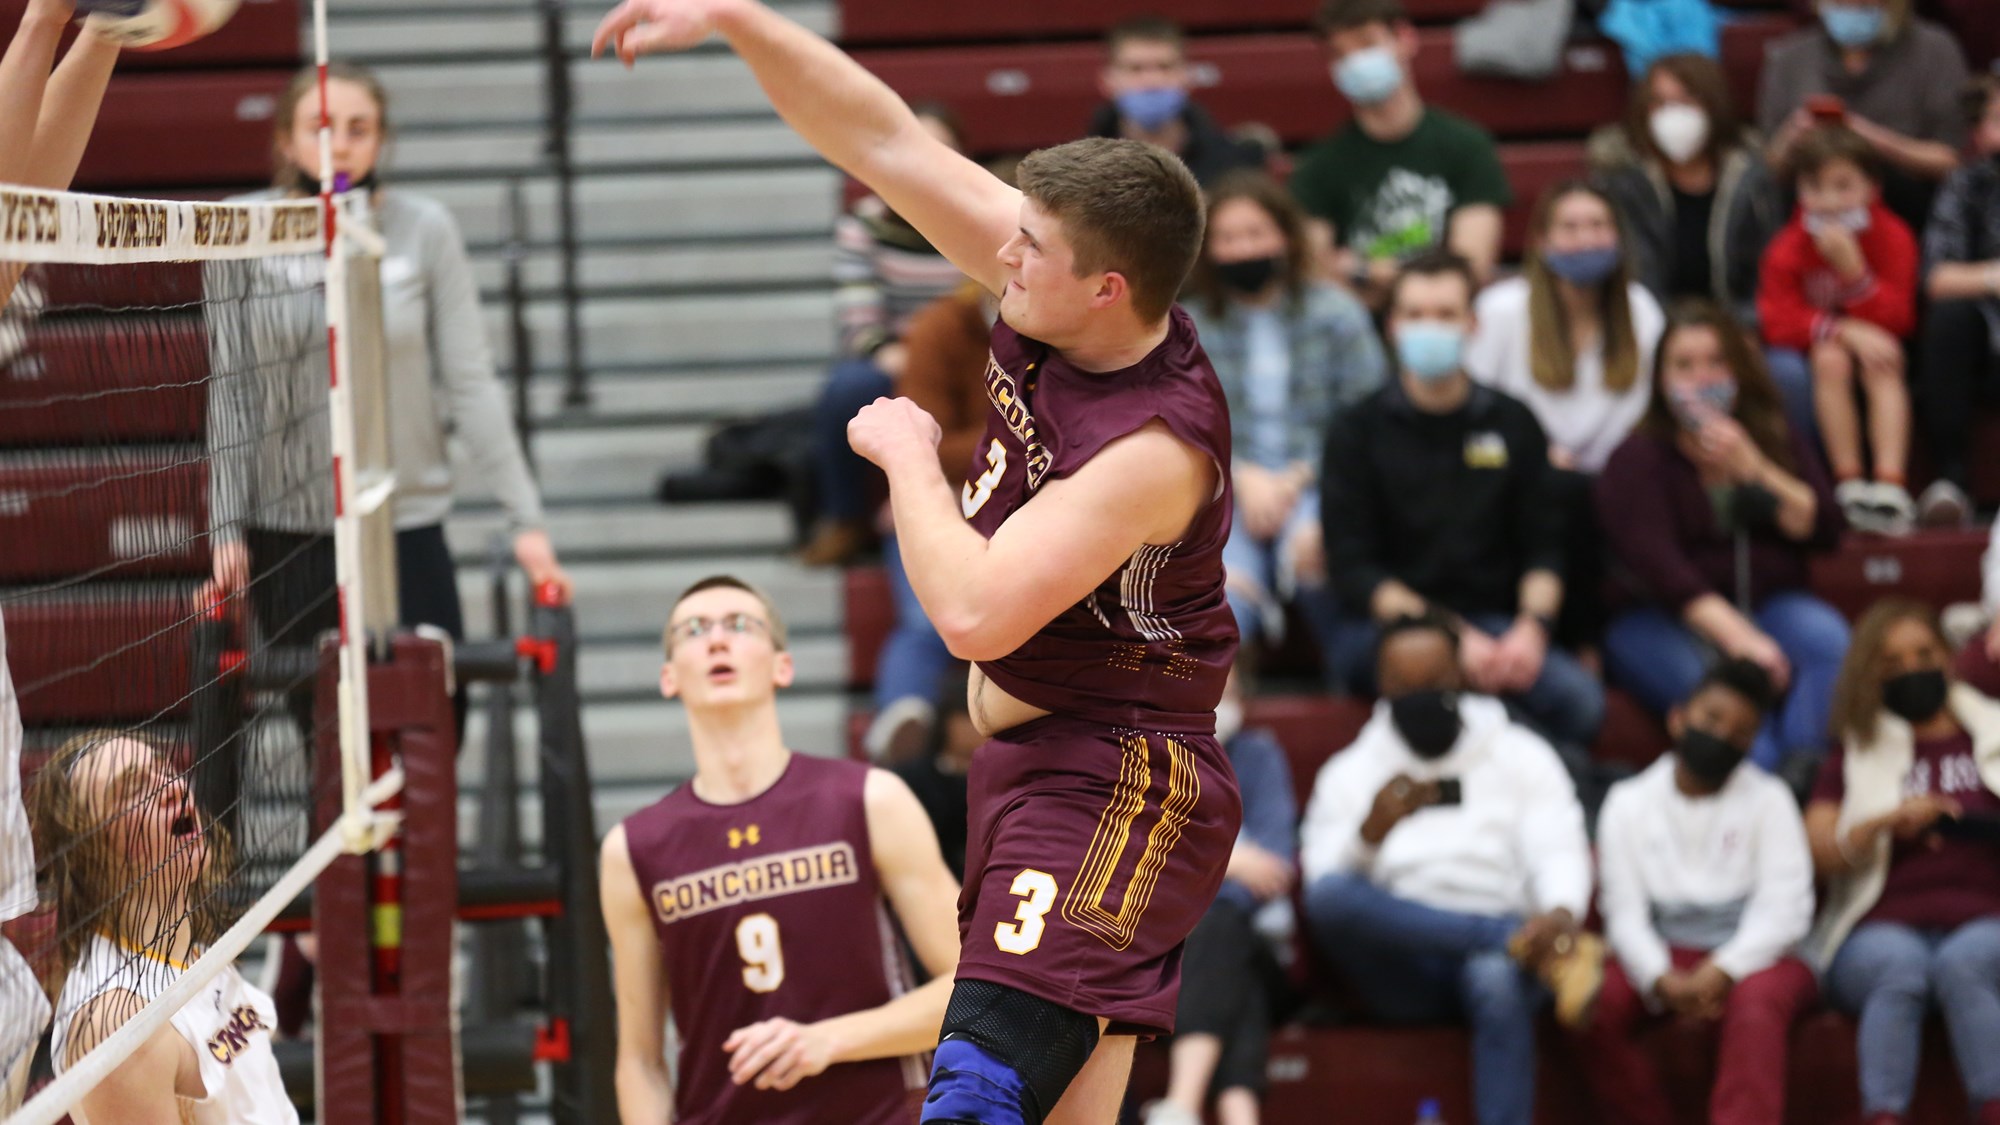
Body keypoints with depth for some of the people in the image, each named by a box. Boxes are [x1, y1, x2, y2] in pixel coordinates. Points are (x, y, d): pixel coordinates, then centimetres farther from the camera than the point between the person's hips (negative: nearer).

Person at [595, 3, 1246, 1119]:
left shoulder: (1156, 445, -24)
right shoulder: (1057, 299, -2)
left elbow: (975, 612, -29)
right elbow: (882, 137, 2)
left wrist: (907, 454, -13)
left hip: (1111, 792, -9)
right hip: (1028, 764, 9)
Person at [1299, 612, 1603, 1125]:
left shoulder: (1521, 755, 14)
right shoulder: (1348, 773, 16)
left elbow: (1558, 850, 0)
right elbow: (1324, 878, 3)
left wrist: (1562, 911, -24)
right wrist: (1372, 829, -19)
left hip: (1495, 951, -1)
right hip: (1402, 972, 1)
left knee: (1497, 979, -40)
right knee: (1330, 894, -32)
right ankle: (1528, 945, -34)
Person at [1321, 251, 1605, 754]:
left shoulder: (1512, 424, 13)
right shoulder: (1357, 431, 3)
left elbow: (1543, 549, 11)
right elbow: (1353, 570, -4)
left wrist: (1532, 627, -12)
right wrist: (1452, 636, -17)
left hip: (1491, 622, 2)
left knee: (1580, 698, -28)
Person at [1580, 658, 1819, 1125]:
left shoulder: (1768, 800, 6)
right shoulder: (1629, 803, 9)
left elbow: (1785, 909, -5)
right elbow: (1624, 912, -1)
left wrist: (1723, 970, -21)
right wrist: (1662, 979, -22)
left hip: (1750, 954, -2)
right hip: (1663, 958, 2)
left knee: (1758, 1000, -37)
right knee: (1596, 1002, -29)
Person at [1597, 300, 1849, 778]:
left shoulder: (1776, 442, 12)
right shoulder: (1637, 460, -4)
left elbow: (1826, 530, 1)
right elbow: (1657, 565, -18)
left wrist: (1753, 470, -12)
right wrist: (1738, 636, -32)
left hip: (1766, 607, 4)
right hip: (1658, 620, -4)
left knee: (1825, 636, -29)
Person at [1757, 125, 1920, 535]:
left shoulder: (1893, 237, -11)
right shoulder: (1788, 249, -11)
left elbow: (1897, 317, -17)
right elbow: (1779, 320, -19)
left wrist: (1853, 269, -34)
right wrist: (1844, 331, -33)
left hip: (1872, 344, 0)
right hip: (1809, 347, 0)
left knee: (1883, 366, -33)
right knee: (1831, 360, -34)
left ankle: (1891, 483, -45)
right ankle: (1849, 484, -32)